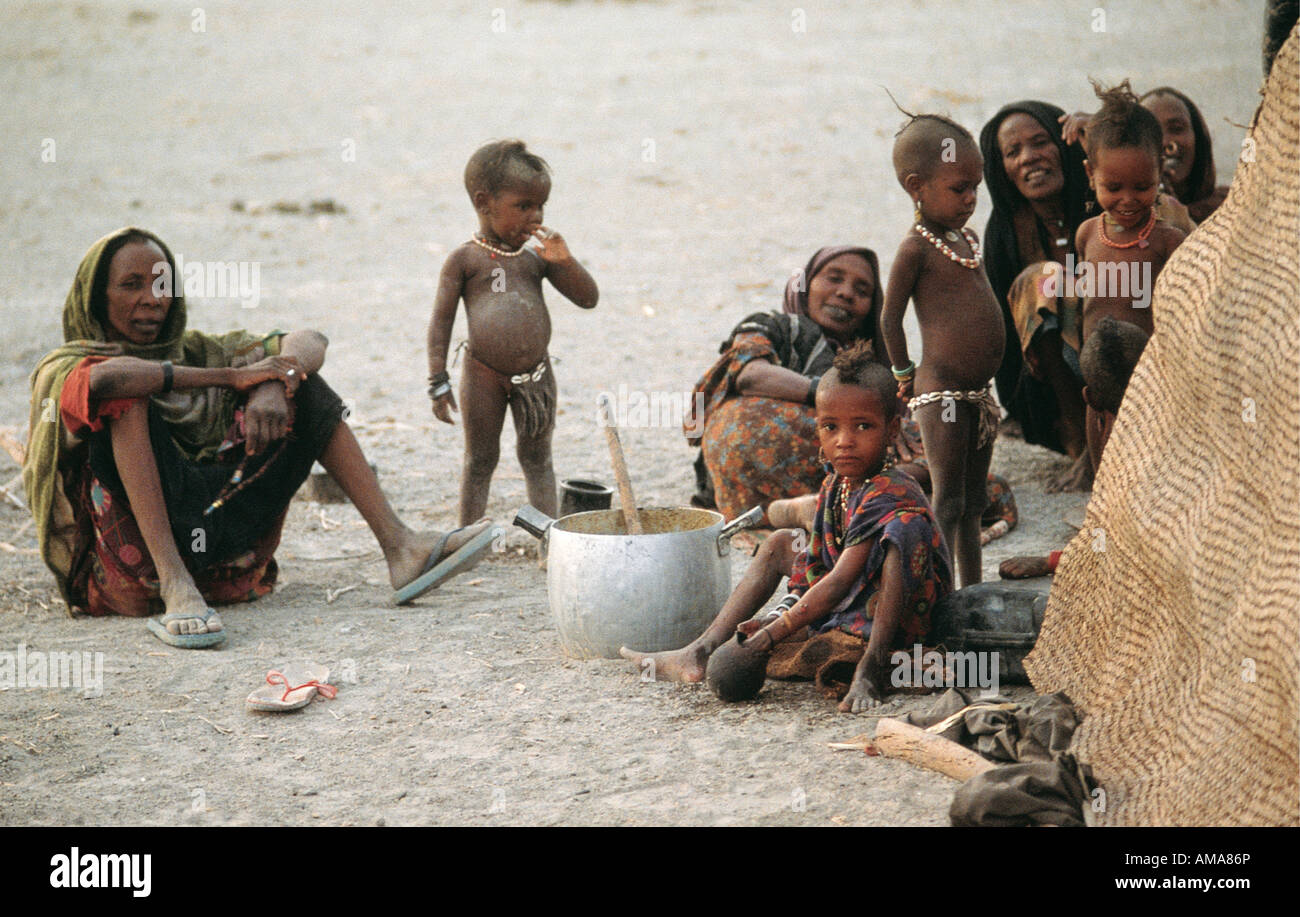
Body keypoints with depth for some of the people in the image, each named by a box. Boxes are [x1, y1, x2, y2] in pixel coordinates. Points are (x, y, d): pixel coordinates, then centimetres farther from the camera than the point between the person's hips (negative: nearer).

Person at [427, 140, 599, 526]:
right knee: (480, 460, 8)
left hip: (535, 374, 3)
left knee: (537, 458, 10)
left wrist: (564, 261, -12)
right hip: (483, 375, -3)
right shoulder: (465, 259, -8)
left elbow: (588, 298, 5)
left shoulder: (537, 256, 3)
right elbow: (441, 321, -7)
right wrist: (438, 382, -10)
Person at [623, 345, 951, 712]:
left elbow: (840, 582, -28)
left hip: (903, 619, -10)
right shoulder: (835, 486, 3)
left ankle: (872, 667, -35)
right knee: (780, 543, 15)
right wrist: (782, 612, -5)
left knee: (907, 527, -36)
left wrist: (774, 634, -26)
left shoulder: (892, 496, -25)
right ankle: (700, 652, 8)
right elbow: (816, 564, 12)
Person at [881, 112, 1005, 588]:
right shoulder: (916, 247, -14)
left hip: (977, 390, 8)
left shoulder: (967, 237, 12)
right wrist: (905, 375, -4)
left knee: (973, 500, 15)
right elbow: (890, 319, -11)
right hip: (940, 390, -8)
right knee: (947, 503, -6)